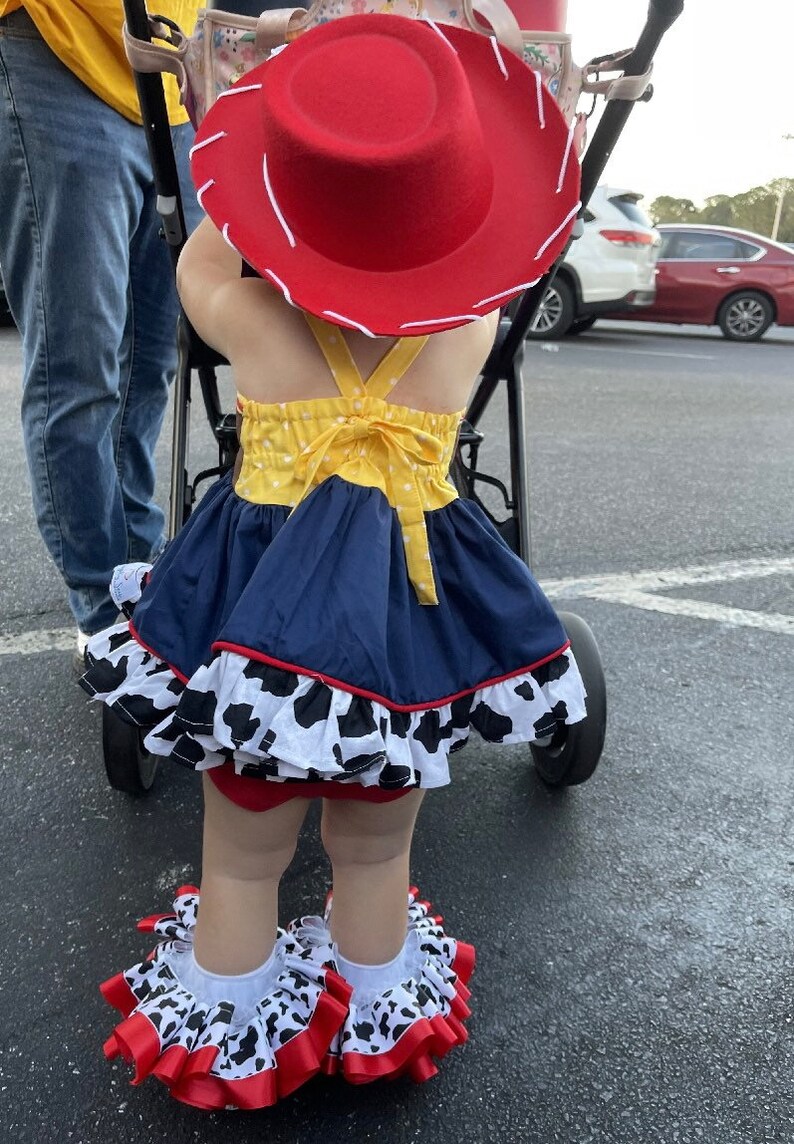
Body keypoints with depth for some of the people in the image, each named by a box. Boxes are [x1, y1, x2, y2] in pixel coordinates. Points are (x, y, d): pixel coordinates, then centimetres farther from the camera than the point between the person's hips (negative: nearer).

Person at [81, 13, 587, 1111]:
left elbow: (201, 260, 11)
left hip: (256, 607, -1)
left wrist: (251, 189, 24)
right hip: (407, 620, 2)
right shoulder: (467, 328, -10)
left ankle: (226, 1041, 39)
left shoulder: (254, 324, -12)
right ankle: (376, 1021, 45)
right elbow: (464, 271, 15)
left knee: (242, 862, 18)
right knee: (375, 856, 22)